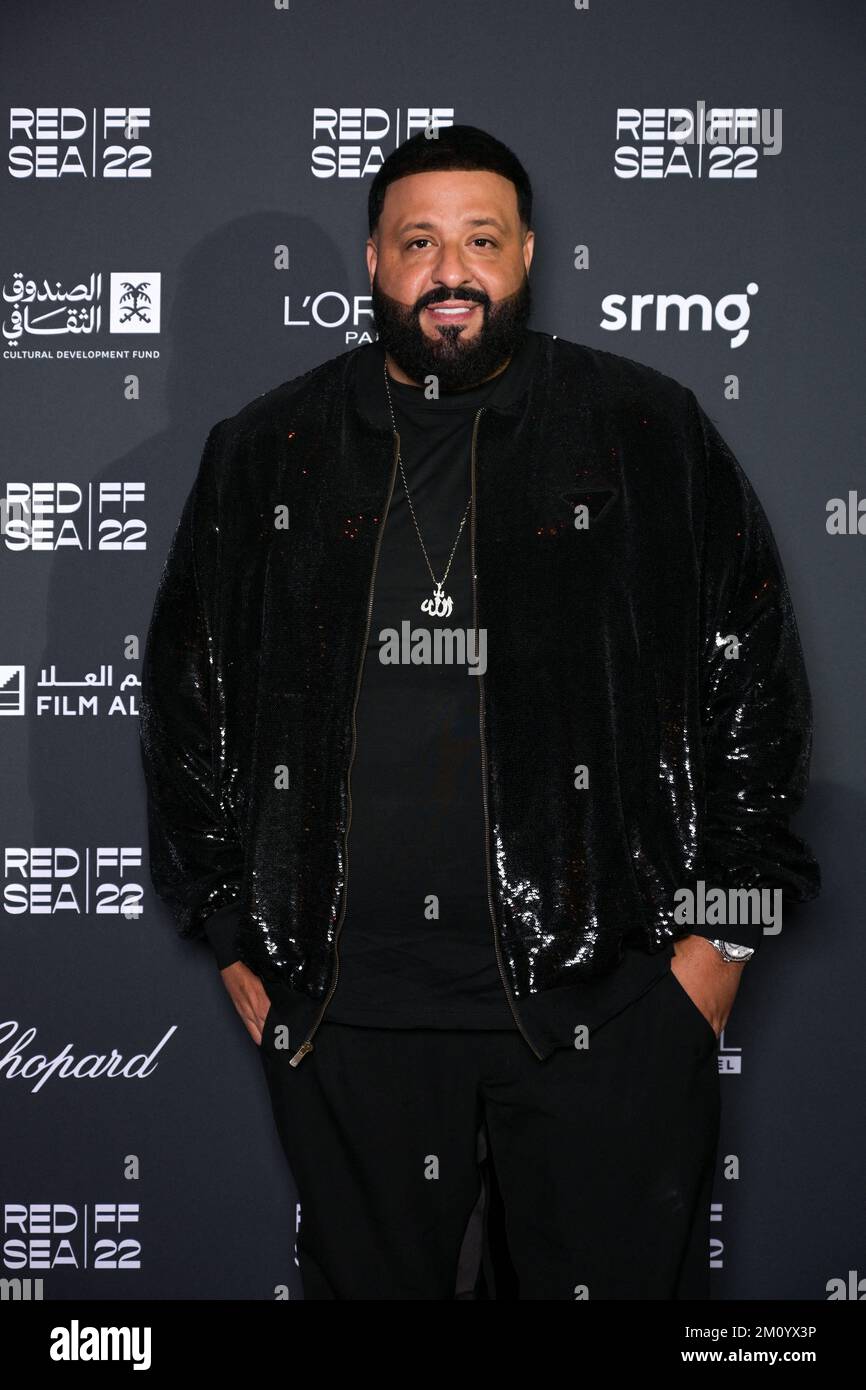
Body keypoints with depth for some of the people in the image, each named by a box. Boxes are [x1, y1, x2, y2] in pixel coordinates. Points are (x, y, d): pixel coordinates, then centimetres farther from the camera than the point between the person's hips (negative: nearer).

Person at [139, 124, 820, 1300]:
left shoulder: (650, 435, 3)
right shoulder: (264, 455, 8)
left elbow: (752, 679, 3)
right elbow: (187, 695, 12)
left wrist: (722, 928, -1)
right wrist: (232, 932, 8)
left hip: (603, 991, -1)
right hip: (344, 1004, 2)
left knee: (617, 1278, 7)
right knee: (377, 1276, 12)